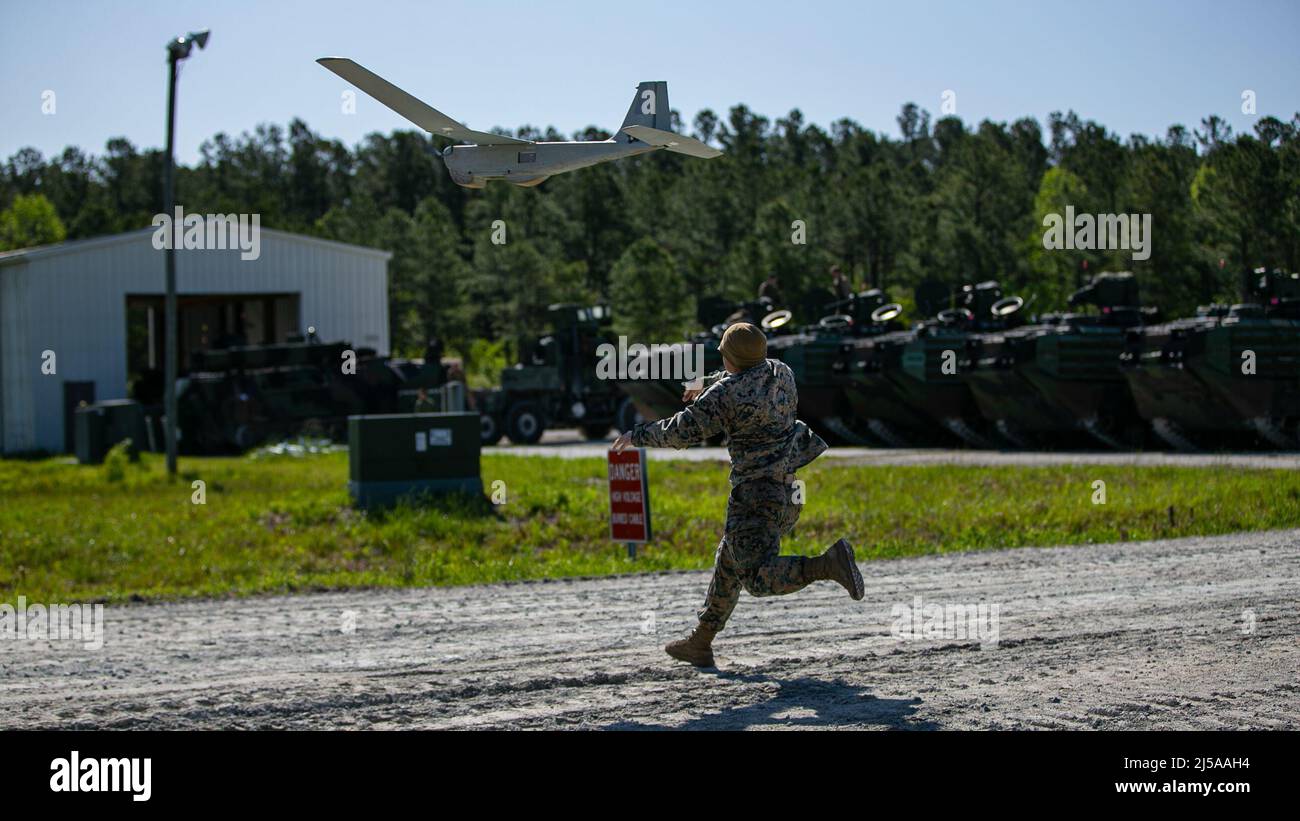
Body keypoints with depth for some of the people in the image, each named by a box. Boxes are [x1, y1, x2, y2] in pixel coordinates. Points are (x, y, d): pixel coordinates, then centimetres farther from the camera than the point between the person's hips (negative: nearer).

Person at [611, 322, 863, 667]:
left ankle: (829, 564, -30)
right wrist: (707, 384, 40)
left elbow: (683, 431, -12)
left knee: (758, 578, -11)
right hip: (792, 484, 9)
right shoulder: (781, 372, 6)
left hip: (758, 489, -9)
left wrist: (638, 435, 3)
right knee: (730, 560, 20)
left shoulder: (724, 395, -16)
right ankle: (700, 643, 28)